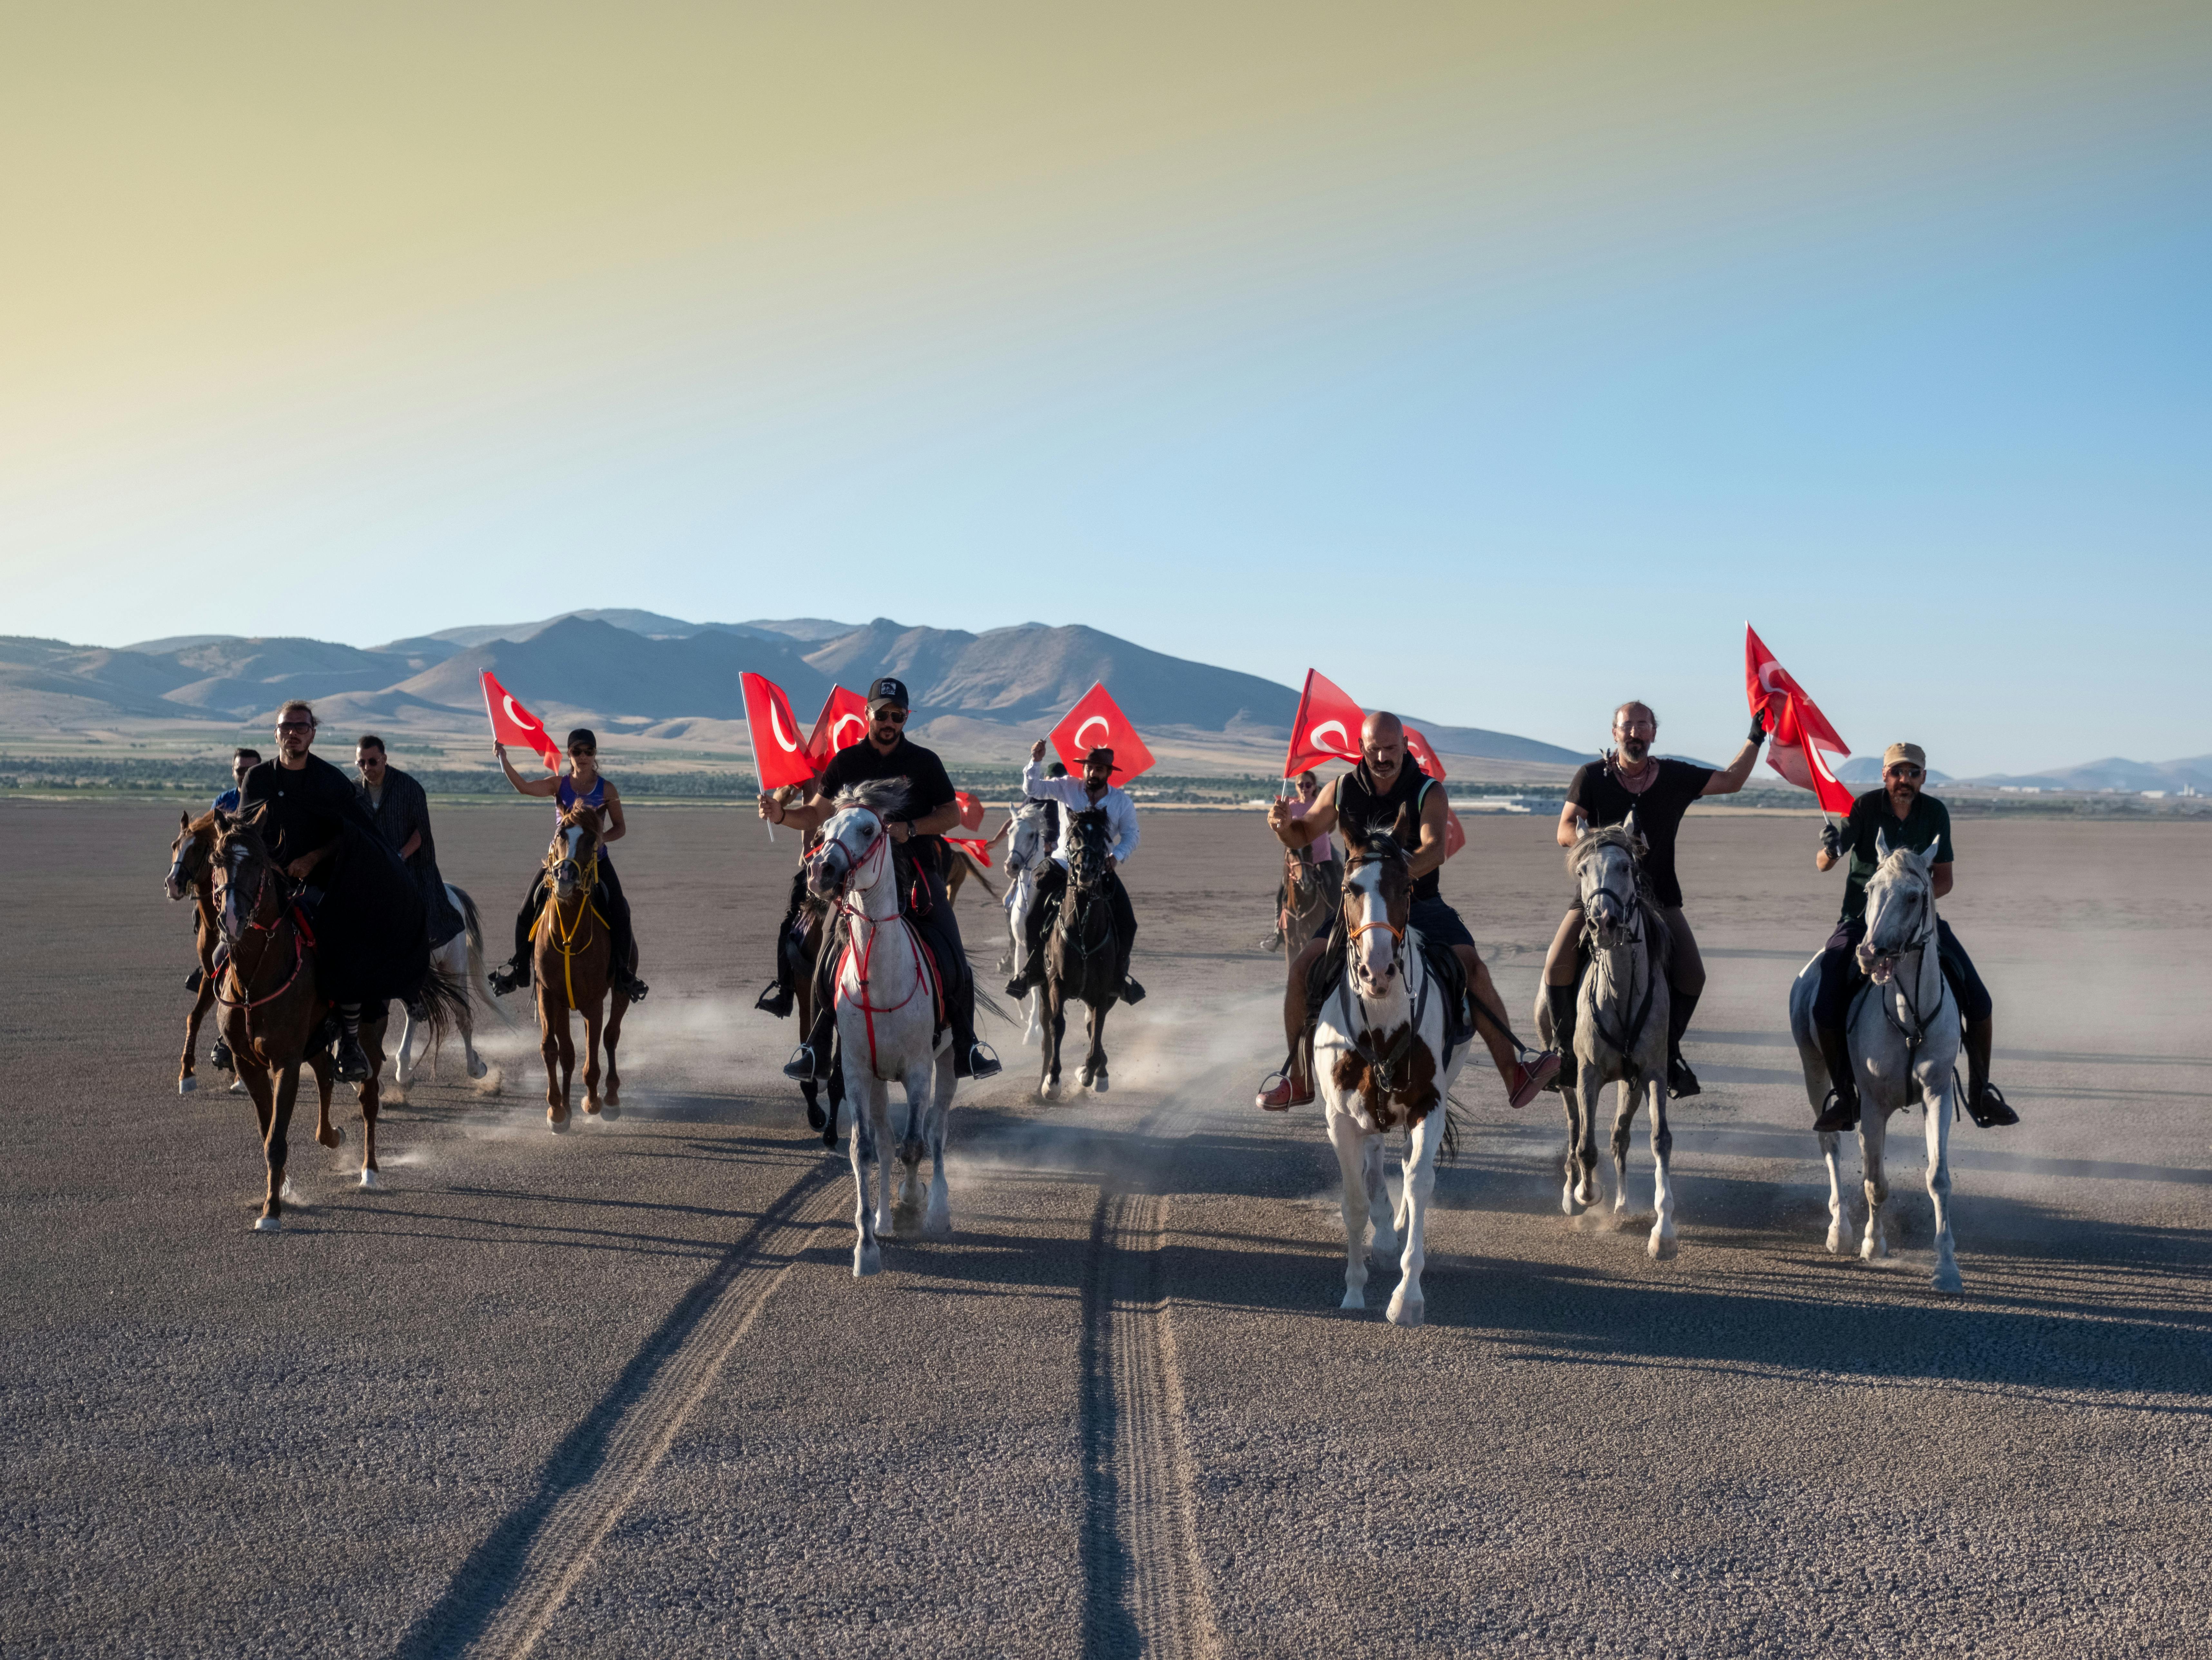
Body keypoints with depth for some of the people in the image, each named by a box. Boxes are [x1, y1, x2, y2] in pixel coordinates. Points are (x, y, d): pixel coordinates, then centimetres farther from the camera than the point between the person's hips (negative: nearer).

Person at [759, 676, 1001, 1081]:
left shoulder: (924, 762, 4)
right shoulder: (846, 762, 7)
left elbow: (952, 814, 4)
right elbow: (817, 815, 8)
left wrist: (911, 828, -13)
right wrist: (781, 814, -11)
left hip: (917, 870, -1)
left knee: (954, 961, -10)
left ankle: (966, 1048, 4)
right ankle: (817, 1051, 1)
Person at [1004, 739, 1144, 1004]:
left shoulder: (1122, 801, -3)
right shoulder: (1068, 788, -3)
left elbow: (1131, 835, -2)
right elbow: (1033, 789, -5)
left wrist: (1117, 855, -21)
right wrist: (1036, 761, -22)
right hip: (1062, 866, 0)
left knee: (1127, 923, -8)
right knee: (1034, 916, -10)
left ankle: (1119, 975, 13)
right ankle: (1033, 969, 11)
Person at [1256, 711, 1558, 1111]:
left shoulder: (1428, 792, -9)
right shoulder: (1343, 790, 1)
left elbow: (1435, 849, -24)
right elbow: (1303, 835, 11)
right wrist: (1284, 824, -14)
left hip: (1421, 904, -2)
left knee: (1473, 969, -20)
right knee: (1303, 968, -15)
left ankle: (1515, 1075, -15)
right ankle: (1298, 1081, -2)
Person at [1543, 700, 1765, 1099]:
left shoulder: (1676, 777, 3)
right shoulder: (1591, 776, -3)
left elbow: (1731, 781, 11)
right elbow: (1565, 831, -7)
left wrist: (1755, 739, 3)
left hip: (1658, 894, 1)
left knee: (1692, 976, -13)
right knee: (1558, 966, -18)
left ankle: (1668, 1052, 10)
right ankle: (1566, 1050, 2)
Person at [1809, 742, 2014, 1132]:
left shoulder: (1936, 813, -4)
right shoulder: (1865, 808, -11)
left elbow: (1945, 879, -2)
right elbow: (1823, 865, -18)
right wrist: (1831, 849, -43)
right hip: (1861, 920, -2)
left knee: (1979, 1002, -7)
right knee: (1825, 1007, -20)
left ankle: (1980, 1092, 12)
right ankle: (1843, 1093, 0)